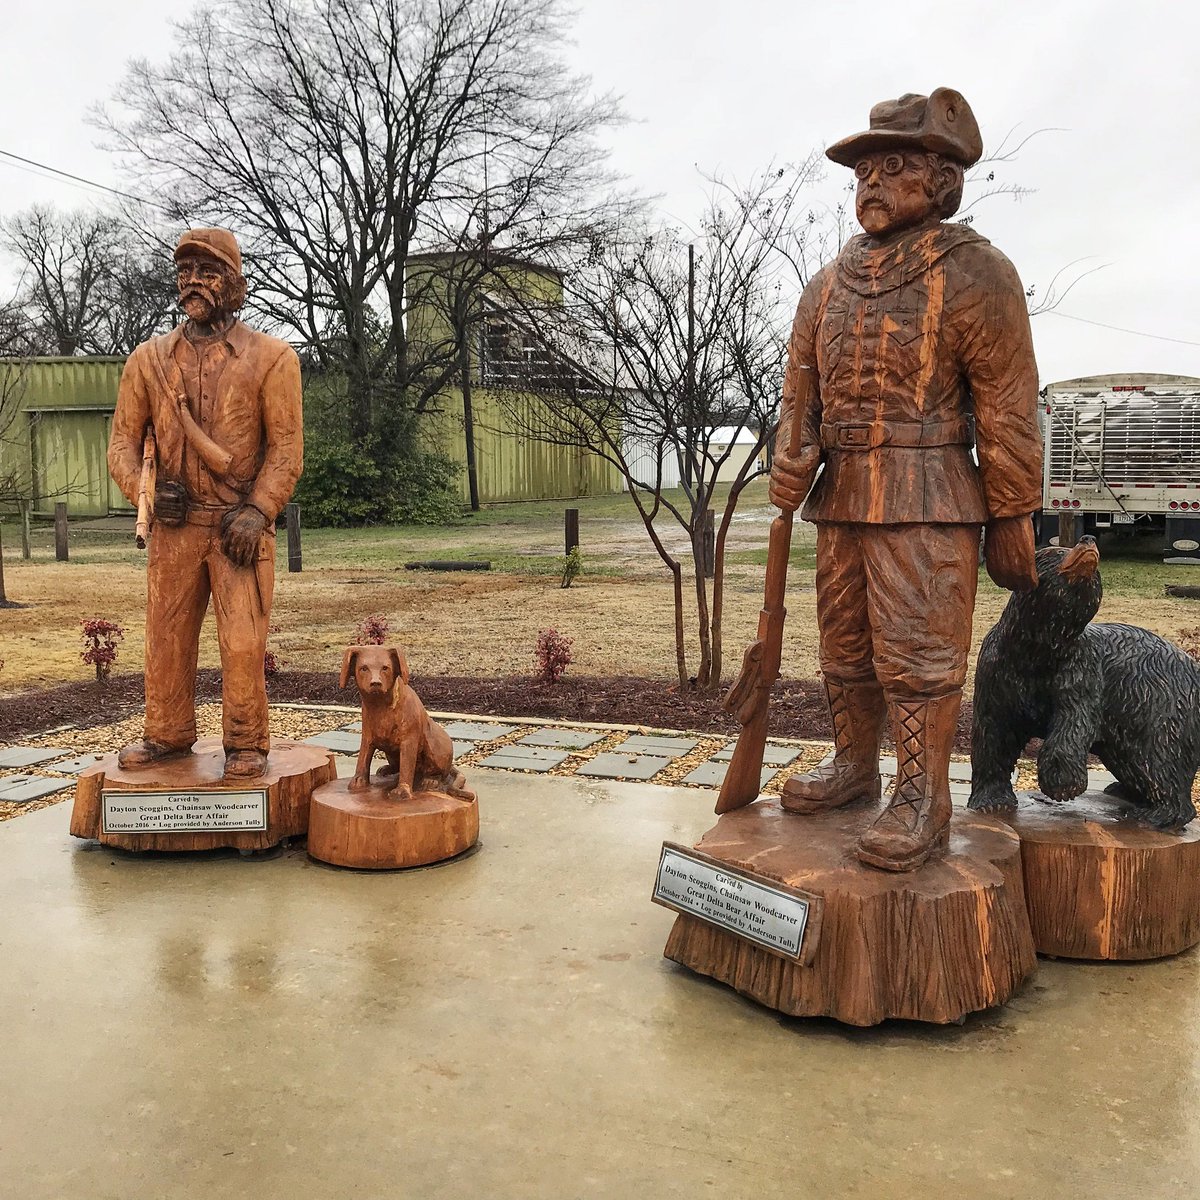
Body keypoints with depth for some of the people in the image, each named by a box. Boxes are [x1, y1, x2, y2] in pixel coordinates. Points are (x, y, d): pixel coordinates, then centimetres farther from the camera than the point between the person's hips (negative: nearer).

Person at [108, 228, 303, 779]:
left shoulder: (270, 357, 0)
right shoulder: (149, 358, 10)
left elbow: (286, 446, -3)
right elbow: (123, 438, 13)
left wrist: (257, 510, -13)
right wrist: (143, 489, -6)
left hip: (240, 526, -3)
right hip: (174, 523, 4)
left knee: (243, 641, -4)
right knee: (165, 635, 10)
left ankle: (246, 743, 8)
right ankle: (167, 733, 25)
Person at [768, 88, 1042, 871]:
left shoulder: (975, 274, -5)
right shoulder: (829, 285, 12)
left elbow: (1008, 410, -7)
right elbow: (801, 387, 15)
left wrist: (1012, 521, -9)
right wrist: (792, 458, -4)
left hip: (926, 504, -6)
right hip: (840, 498, 7)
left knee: (918, 650, -6)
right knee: (845, 646, 14)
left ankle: (924, 799, 3)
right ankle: (856, 765, 29)